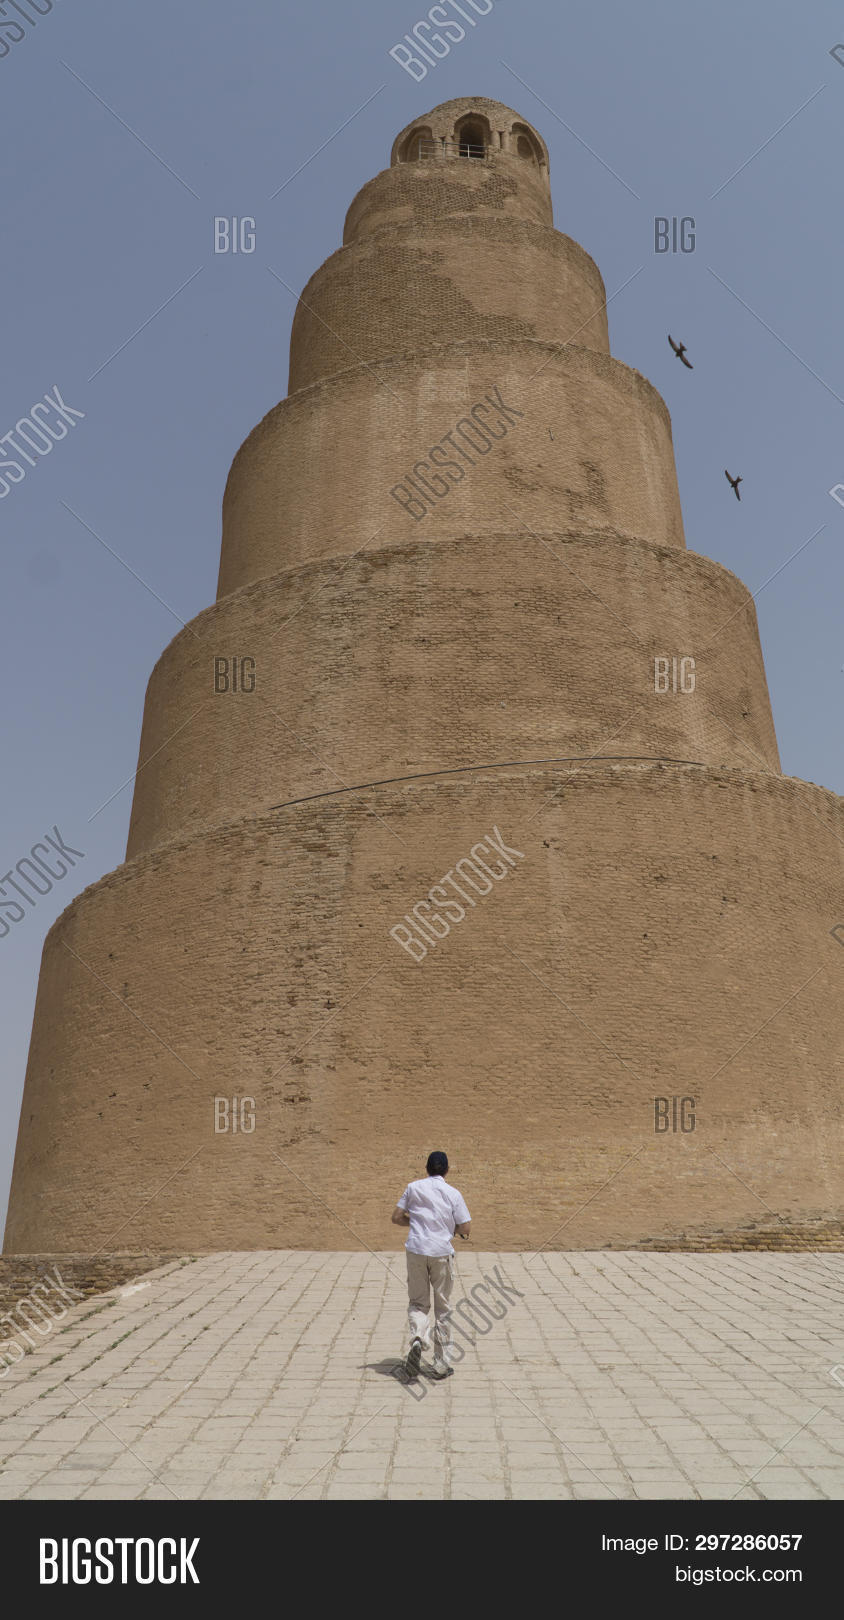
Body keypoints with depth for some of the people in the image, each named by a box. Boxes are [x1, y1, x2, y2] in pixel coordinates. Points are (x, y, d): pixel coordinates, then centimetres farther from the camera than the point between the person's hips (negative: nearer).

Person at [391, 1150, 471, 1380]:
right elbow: (465, 1228, -3)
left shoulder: (413, 1188, 3)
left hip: (416, 1251, 1)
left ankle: (417, 1339, -16)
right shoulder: (453, 1194, -1)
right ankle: (441, 1365, 14)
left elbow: (396, 1218, 4)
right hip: (442, 1253, -1)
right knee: (442, 1307, 11)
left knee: (418, 1302, 13)